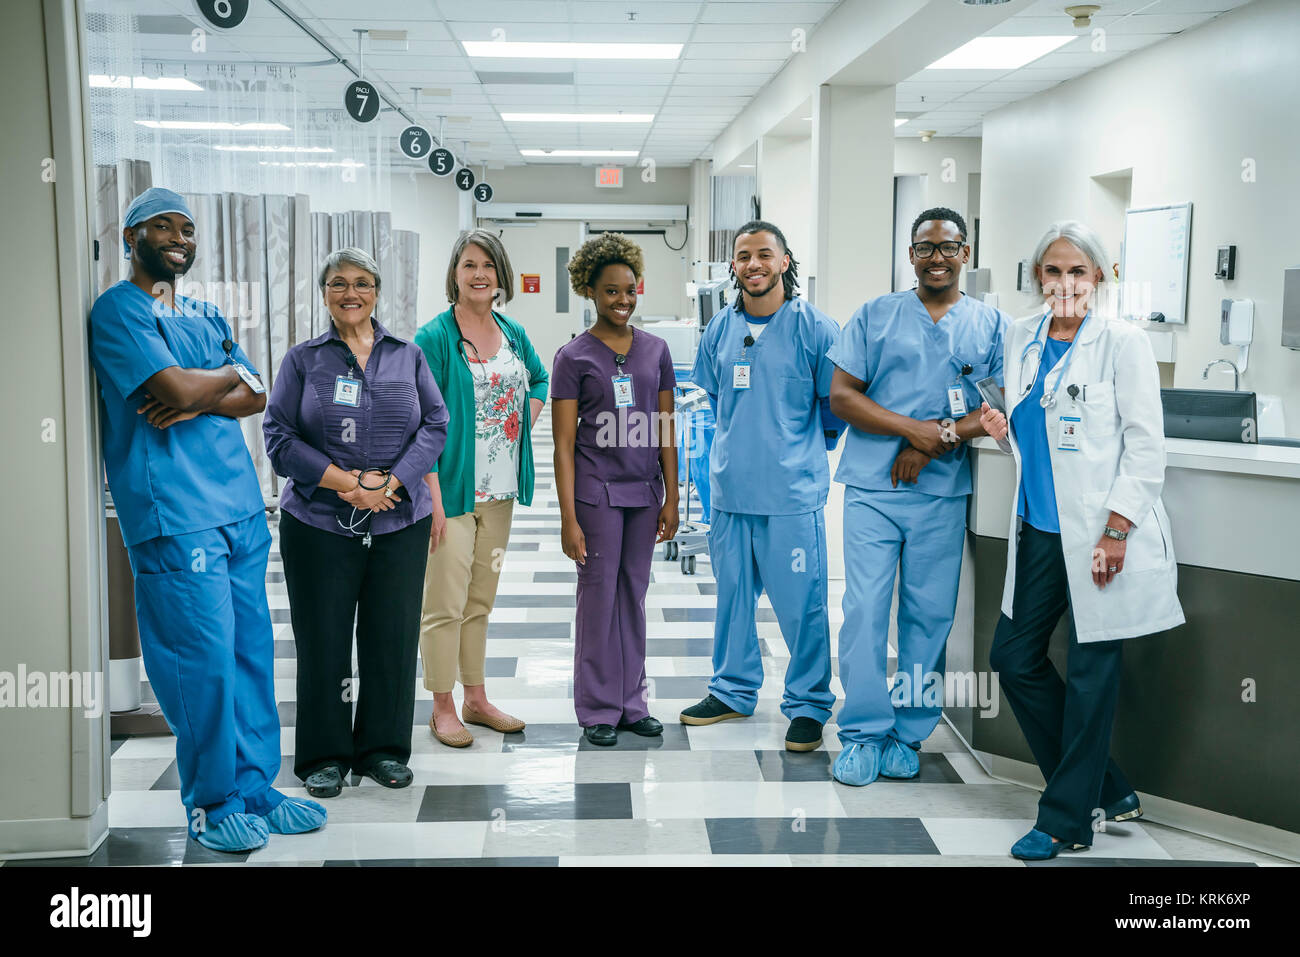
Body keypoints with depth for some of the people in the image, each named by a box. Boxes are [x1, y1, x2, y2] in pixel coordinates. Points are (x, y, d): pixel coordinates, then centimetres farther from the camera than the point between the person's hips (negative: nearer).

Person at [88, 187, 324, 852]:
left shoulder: (206, 316, 21)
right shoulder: (117, 310, -3)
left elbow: (256, 396, 10)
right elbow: (175, 387, -16)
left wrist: (200, 398, -9)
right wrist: (229, 374, 2)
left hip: (241, 508, 7)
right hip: (175, 516, -7)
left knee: (252, 653, 9)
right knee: (204, 660, -5)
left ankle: (254, 789, 19)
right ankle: (212, 805, 10)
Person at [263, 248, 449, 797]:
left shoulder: (407, 356, 9)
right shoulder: (303, 360, 5)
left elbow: (435, 425, 3)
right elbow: (279, 436, -2)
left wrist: (391, 483, -11)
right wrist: (345, 481, -13)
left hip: (400, 521, 2)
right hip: (319, 522, -1)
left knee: (392, 637, 6)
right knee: (323, 640, 3)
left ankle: (384, 750, 21)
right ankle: (324, 756, 17)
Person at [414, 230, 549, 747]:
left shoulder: (513, 333, 9)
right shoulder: (434, 337, -10)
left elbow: (539, 380, 29)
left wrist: (525, 422, 9)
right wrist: (433, 496, -18)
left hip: (499, 490, 6)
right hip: (451, 489, -6)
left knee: (481, 599, 15)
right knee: (445, 603, -1)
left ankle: (476, 699, 26)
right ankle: (442, 708, 12)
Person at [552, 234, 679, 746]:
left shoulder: (655, 350, 7)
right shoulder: (574, 357, -4)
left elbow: (665, 431, 9)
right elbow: (564, 444, -6)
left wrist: (671, 498, 4)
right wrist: (568, 518, -11)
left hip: (644, 489, 4)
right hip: (596, 490, -3)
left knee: (633, 594, 12)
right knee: (599, 595, 3)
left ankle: (632, 702, 23)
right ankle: (598, 709, 16)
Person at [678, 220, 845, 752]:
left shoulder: (815, 329, -6)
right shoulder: (719, 329, 8)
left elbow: (838, 407, 1)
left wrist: (799, 443, 10)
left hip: (793, 491, -5)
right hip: (730, 487, 5)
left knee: (800, 603, -1)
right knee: (732, 595, 15)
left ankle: (808, 705, 15)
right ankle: (733, 691, 31)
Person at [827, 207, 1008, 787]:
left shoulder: (992, 325, 10)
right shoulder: (875, 316, 9)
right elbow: (841, 395, 2)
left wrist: (939, 439, -13)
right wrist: (911, 428, -11)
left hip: (943, 495, 1)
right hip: (872, 488, -1)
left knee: (929, 615, 5)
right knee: (865, 610, -4)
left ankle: (908, 733, 17)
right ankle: (864, 733, 7)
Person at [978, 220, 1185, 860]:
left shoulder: (1122, 343, -7)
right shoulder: (1021, 338, 10)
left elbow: (1146, 444, -9)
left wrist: (1116, 530, -15)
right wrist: (1003, 429, 0)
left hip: (1100, 533, -7)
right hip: (1040, 530, 7)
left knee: (1090, 673, 1)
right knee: (1014, 658, 9)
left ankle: (1068, 819, 15)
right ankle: (1108, 792, 24)